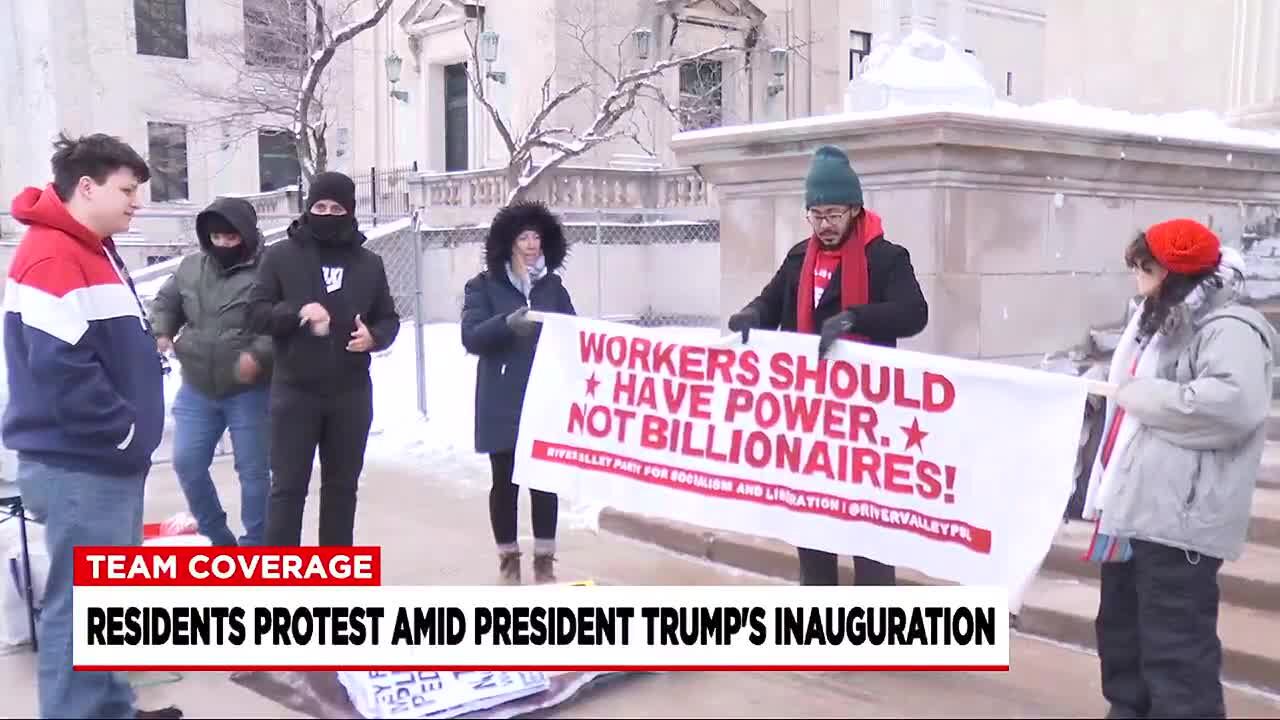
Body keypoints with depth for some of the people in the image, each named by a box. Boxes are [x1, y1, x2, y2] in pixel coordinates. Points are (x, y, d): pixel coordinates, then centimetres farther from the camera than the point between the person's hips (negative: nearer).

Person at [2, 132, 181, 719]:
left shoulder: (94, 252, 15)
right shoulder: (52, 256, -17)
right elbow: (61, 370, -25)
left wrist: (132, 436, 13)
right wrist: (124, 434, -16)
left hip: (108, 463, 10)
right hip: (78, 468, -10)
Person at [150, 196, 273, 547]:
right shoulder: (191, 267, 7)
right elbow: (165, 303, 18)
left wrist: (259, 354, -29)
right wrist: (161, 332, -1)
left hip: (249, 393, -5)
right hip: (196, 390, 5)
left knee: (253, 472, 4)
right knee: (186, 463, 6)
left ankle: (254, 546, 19)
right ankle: (218, 537, 24)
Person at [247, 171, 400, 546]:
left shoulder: (369, 263, 7)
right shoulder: (280, 255, 0)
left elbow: (389, 319, 12)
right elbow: (256, 314, -3)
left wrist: (374, 337, -12)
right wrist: (297, 312, -22)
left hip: (351, 394, 3)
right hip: (294, 392, -2)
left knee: (342, 486, 12)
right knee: (288, 486, 1)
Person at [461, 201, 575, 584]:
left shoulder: (553, 285, 9)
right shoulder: (484, 285, -1)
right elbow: (471, 337, -12)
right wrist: (508, 323, -29)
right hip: (502, 403, -2)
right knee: (505, 481, 5)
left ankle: (544, 560, 16)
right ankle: (508, 558, 19)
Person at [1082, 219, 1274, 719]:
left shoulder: (1229, 328, -13)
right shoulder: (1157, 322, 18)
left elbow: (1231, 403, -29)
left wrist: (1140, 395, -20)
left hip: (1179, 517, -10)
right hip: (1132, 506, 10)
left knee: (1174, 640, -9)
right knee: (1122, 626, 20)